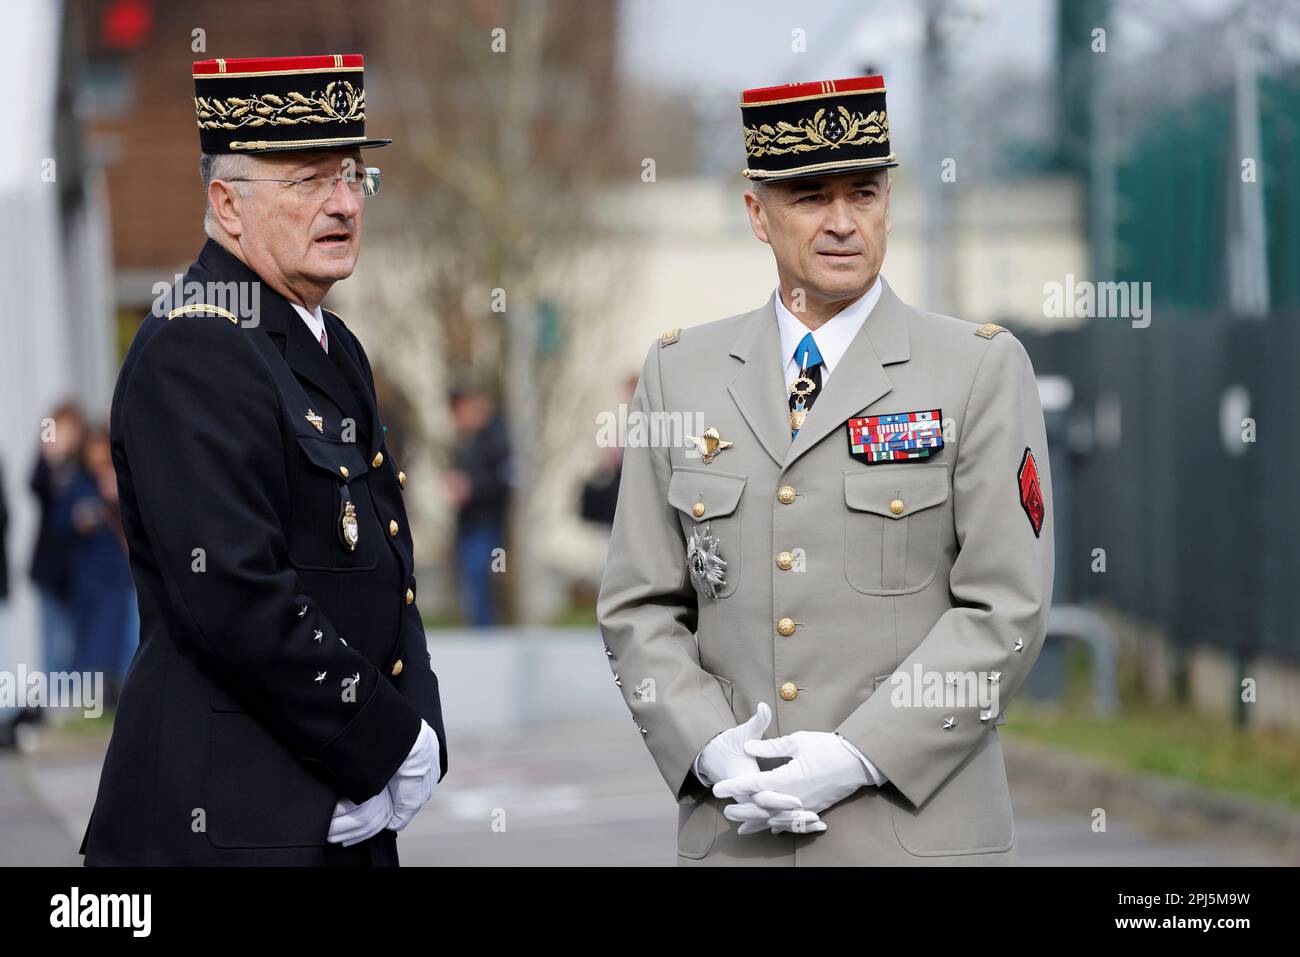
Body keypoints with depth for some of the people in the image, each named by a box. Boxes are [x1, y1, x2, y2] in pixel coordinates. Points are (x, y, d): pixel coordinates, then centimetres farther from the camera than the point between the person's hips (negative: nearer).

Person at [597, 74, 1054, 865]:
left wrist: (857, 757, -14)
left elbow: (1006, 608, -6)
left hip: (916, 826, -2)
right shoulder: (680, 374, 9)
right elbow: (639, 607, 8)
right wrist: (712, 754, -8)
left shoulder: (984, 369, 0)